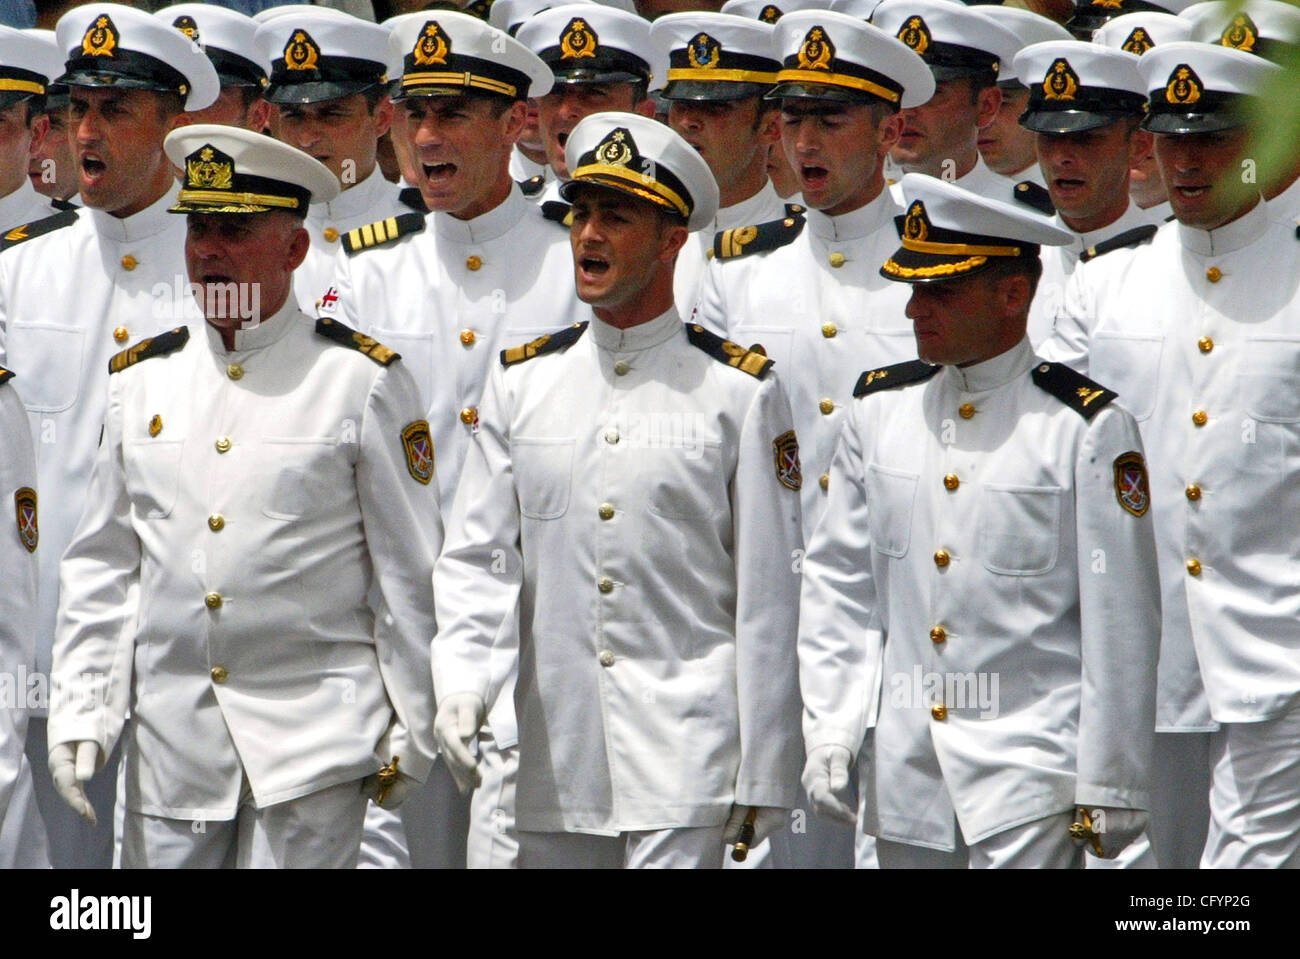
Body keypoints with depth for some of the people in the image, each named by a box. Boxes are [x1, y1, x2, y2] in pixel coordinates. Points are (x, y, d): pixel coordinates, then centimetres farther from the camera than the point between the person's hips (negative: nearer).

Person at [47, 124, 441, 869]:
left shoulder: (363, 380, -1)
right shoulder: (143, 379, 10)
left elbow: (410, 571, 1)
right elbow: (102, 568, 13)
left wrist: (411, 730, 0)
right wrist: (79, 715, 5)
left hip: (312, 745, -4)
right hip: (172, 741, 4)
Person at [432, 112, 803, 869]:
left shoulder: (741, 392, 1)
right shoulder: (522, 383, 11)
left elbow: (768, 599, 0)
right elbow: (478, 557, 8)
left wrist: (763, 778, -2)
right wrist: (461, 682, -11)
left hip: (685, 753, -4)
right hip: (556, 767, 4)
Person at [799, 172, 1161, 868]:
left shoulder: (1088, 429, -6)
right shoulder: (879, 408, 9)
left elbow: (1122, 624, -4)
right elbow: (838, 583, 13)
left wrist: (1112, 787, -5)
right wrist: (828, 730, 4)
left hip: (1029, 770, -5)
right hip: (904, 777, 5)